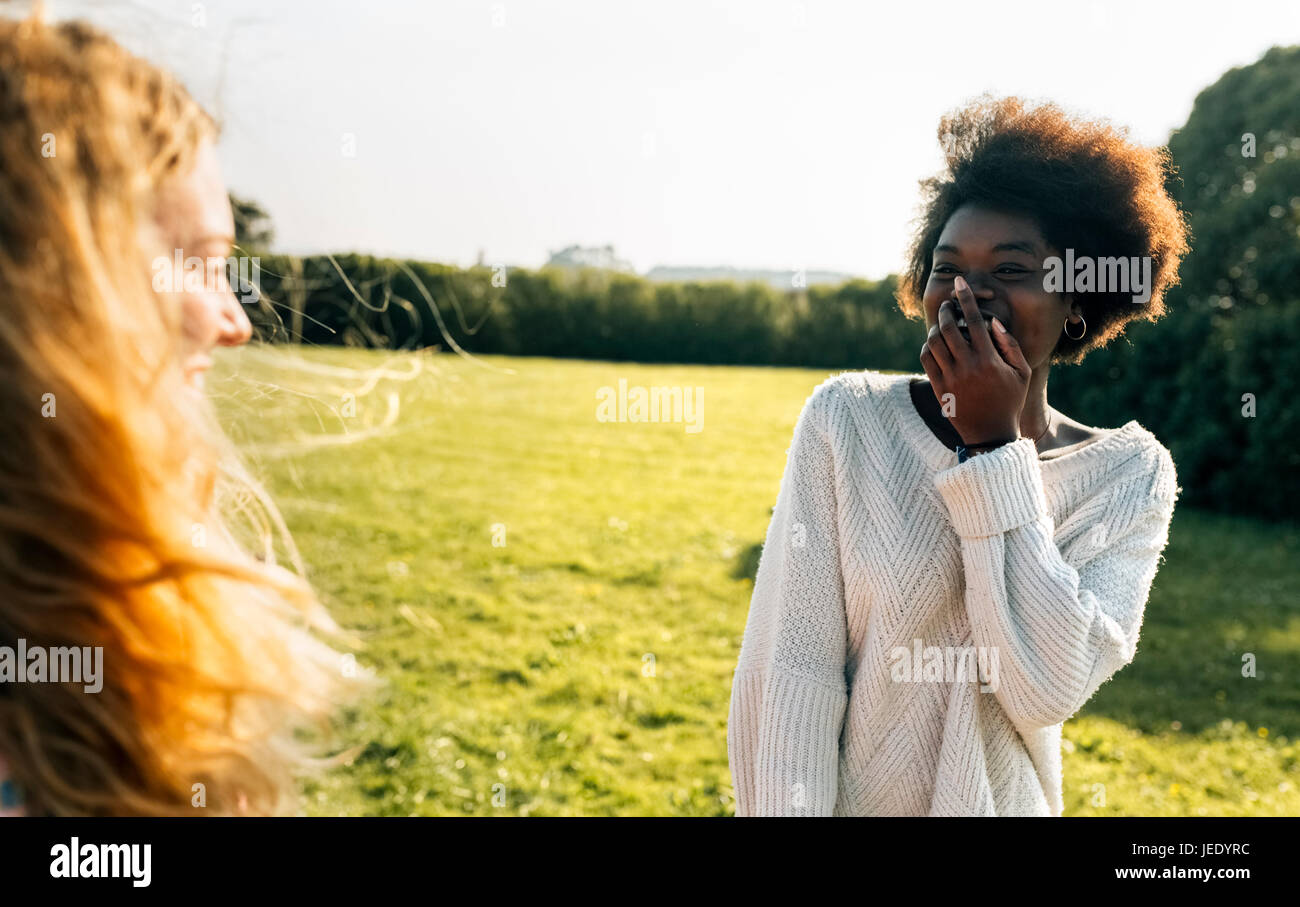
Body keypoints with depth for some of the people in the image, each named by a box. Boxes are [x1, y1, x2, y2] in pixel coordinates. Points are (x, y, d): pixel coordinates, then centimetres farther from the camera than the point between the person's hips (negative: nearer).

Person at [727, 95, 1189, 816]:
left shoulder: (1131, 475, -8)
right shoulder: (847, 418, -11)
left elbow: (1047, 690, -22)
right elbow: (793, 668, -16)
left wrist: (993, 442, -21)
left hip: (1003, 799, 1)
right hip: (842, 799, 0)